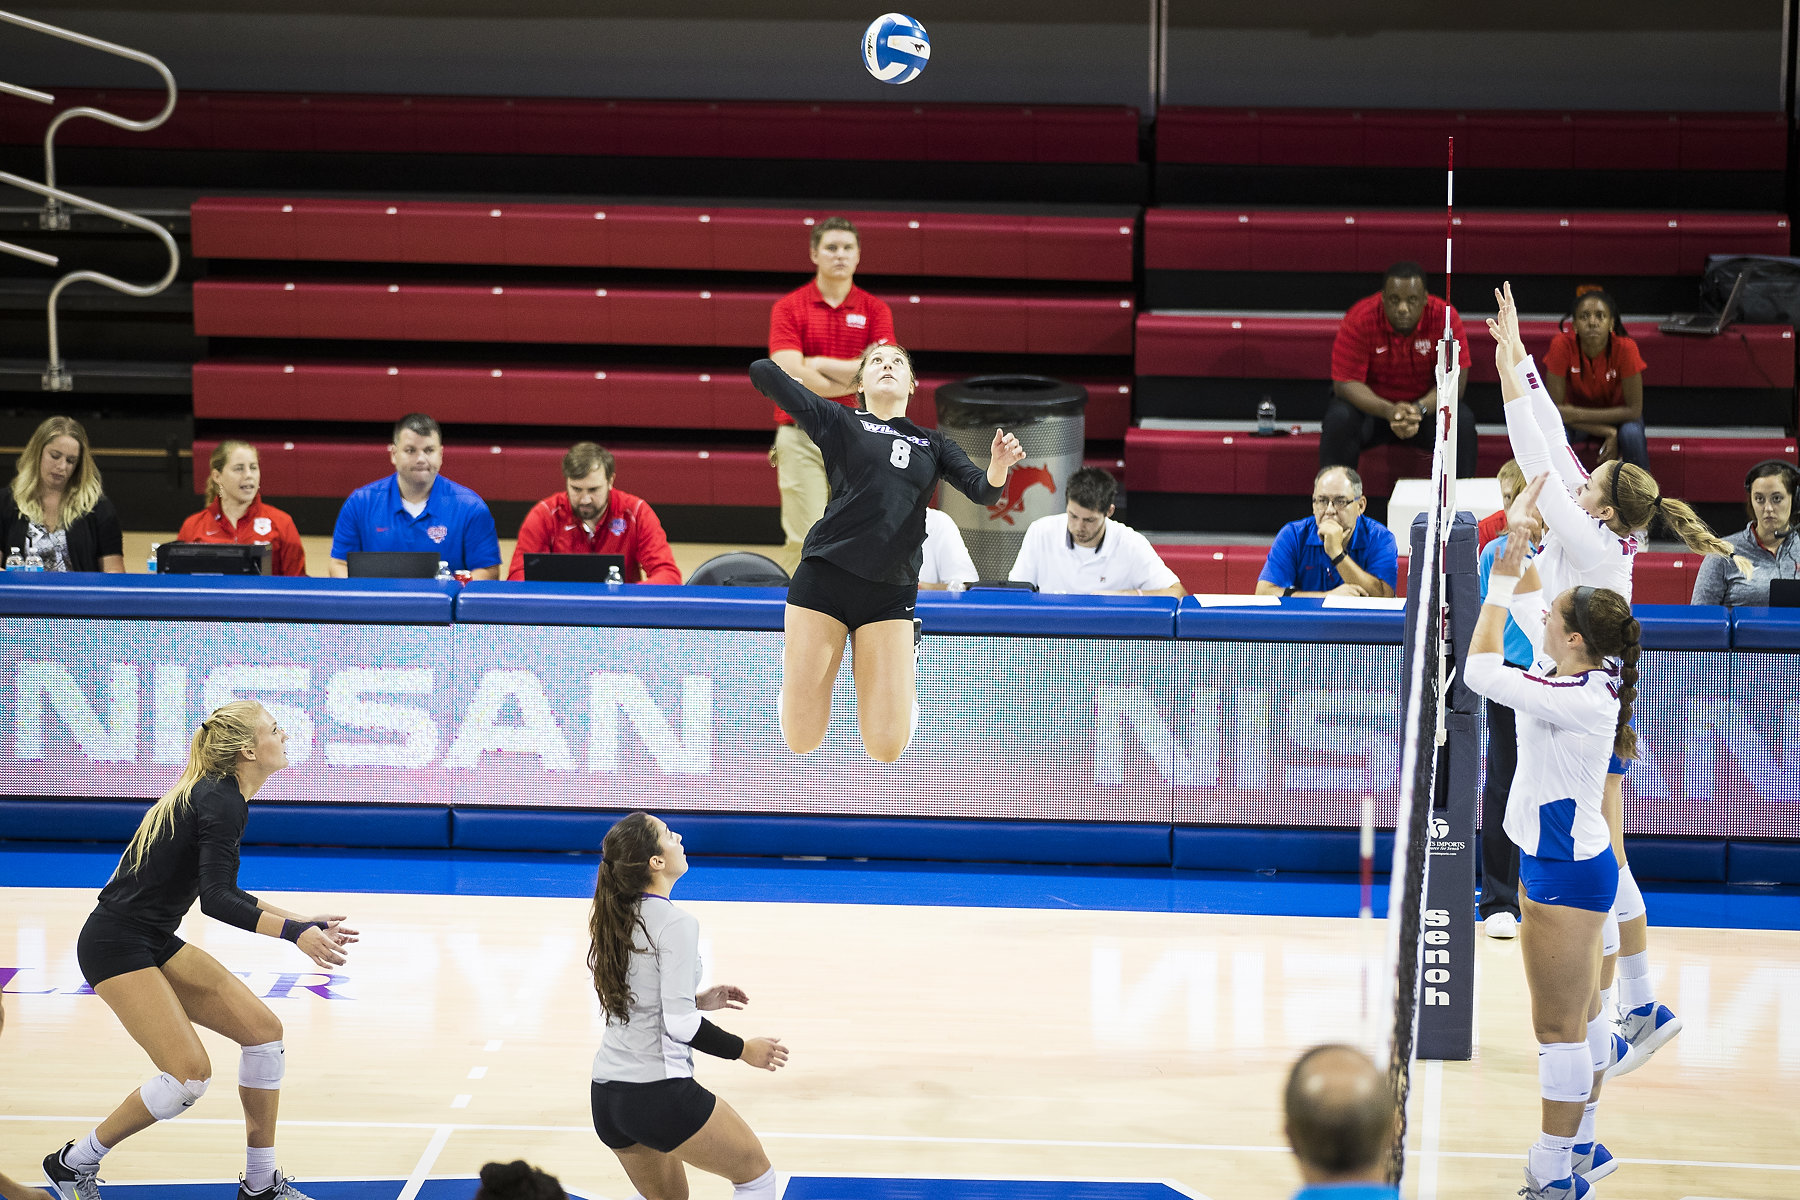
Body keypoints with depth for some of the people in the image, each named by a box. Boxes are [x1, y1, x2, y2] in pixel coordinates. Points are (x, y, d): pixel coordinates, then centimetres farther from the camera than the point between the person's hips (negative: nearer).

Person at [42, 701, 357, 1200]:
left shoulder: (218, 794, 11)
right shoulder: (221, 801, -18)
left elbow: (222, 891, 21)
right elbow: (215, 899, -28)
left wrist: (303, 922, 16)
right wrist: (293, 932, -36)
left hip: (156, 944, 10)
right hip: (116, 946, -10)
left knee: (263, 1029, 2)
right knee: (190, 1074, -17)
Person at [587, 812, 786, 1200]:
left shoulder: (616, 919, 8)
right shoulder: (675, 923, -16)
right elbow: (679, 1024, -19)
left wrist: (696, 1001, 19)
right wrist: (743, 1049, -6)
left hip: (606, 1095, 8)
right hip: (659, 1091, -8)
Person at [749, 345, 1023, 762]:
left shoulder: (933, 445, 17)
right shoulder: (840, 422, 9)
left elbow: (982, 490, 2)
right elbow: (762, 371, 6)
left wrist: (999, 466, -19)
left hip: (891, 594, 2)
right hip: (824, 578, -2)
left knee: (886, 749, -5)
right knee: (802, 742, 0)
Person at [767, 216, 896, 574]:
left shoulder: (876, 310, 8)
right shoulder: (788, 308, 2)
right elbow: (790, 374, -11)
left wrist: (820, 363, -7)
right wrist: (852, 384, -9)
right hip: (802, 435, -2)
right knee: (805, 541, -11)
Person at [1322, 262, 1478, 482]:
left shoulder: (1444, 318, -16)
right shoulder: (1360, 320, -19)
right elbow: (1345, 383, -19)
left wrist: (1420, 409, -34)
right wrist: (1388, 411, -35)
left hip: (1426, 407, 1)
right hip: (1372, 405, -1)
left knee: (1462, 420, -28)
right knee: (1339, 418, -31)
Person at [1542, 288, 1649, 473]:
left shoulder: (1625, 348, -27)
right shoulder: (1563, 345, -26)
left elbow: (1634, 409, -23)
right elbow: (1554, 408, -23)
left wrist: (1576, 415, -30)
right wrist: (1607, 432, -30)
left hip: (1616, 414, 0)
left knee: (1631, 433, -34)